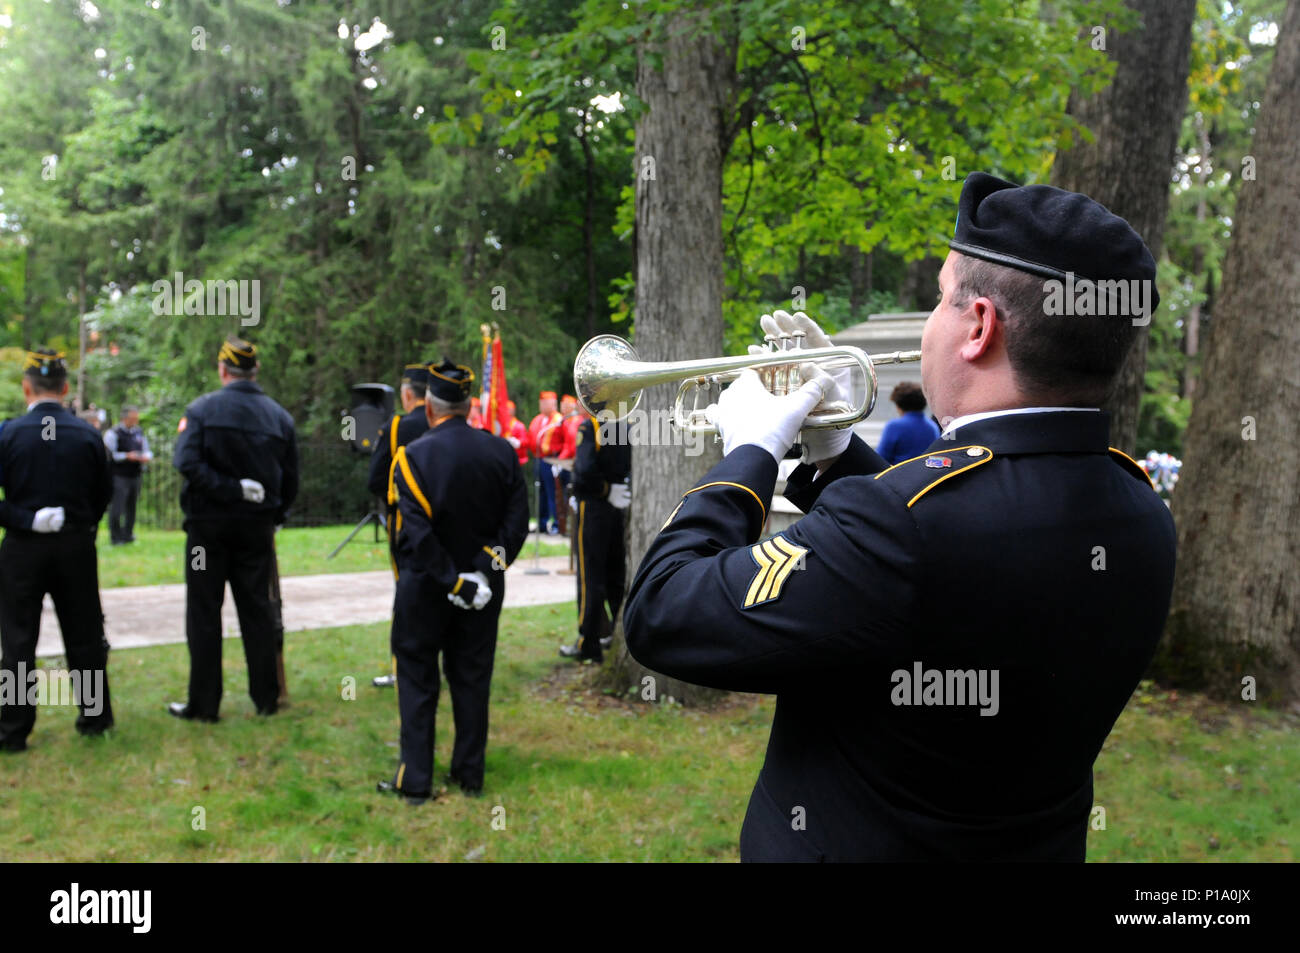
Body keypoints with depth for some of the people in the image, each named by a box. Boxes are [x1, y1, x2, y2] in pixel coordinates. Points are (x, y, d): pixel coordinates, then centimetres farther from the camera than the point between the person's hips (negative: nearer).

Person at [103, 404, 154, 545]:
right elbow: (109, 454, -11)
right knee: (117, 507, -8)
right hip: (119, 476, -6)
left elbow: (147, 451, 22)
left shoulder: (139, 433, 15)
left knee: (131, 507, 10)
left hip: (135, 475, 6)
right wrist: (126, 456, -17)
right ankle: (115, 537, 0)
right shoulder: (113, 433, -5)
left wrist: (147, 457, -1)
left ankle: (127, 535, 21)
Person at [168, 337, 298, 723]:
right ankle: (266, 698, 14)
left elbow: (187, 462, -20)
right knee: (258, 611, 10)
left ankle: (204, 703, 7)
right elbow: (290, 481, 7)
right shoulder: (279, 416, 5)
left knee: (204, 614, 4)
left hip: (210, 524, -3)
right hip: (257, 527, 3)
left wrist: (228, 489, -16)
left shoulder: (202, 409, -5)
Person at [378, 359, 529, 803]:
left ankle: (415, 780, 13)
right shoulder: (501, 452, -3)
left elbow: (418, 534, -21)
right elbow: (517, 520, -5)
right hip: (484, 589, 4)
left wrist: (454, 581, -17)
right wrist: (485, 566, -3)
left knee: (418, 681, 8)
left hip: (424, 588, -3)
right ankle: (470, 773, 21)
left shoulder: (413, 456, -15)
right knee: (472, 679, 13)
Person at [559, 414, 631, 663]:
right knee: (616, 573, 15)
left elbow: (584, 471, -24)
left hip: (593, 509, -6)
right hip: (618, 510, 6)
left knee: (590, 577, 0)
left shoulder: (588, 427, -14)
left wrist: (605, 490, -10)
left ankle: (588, 646, 5)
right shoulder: (626, 427, 5)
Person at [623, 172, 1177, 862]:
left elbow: (662, 620, -28)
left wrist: (750, 454, -16)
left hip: (852, 841, -6)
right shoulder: (1143, 519, -9)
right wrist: (832, 452, 1)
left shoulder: (909, 517, -34)